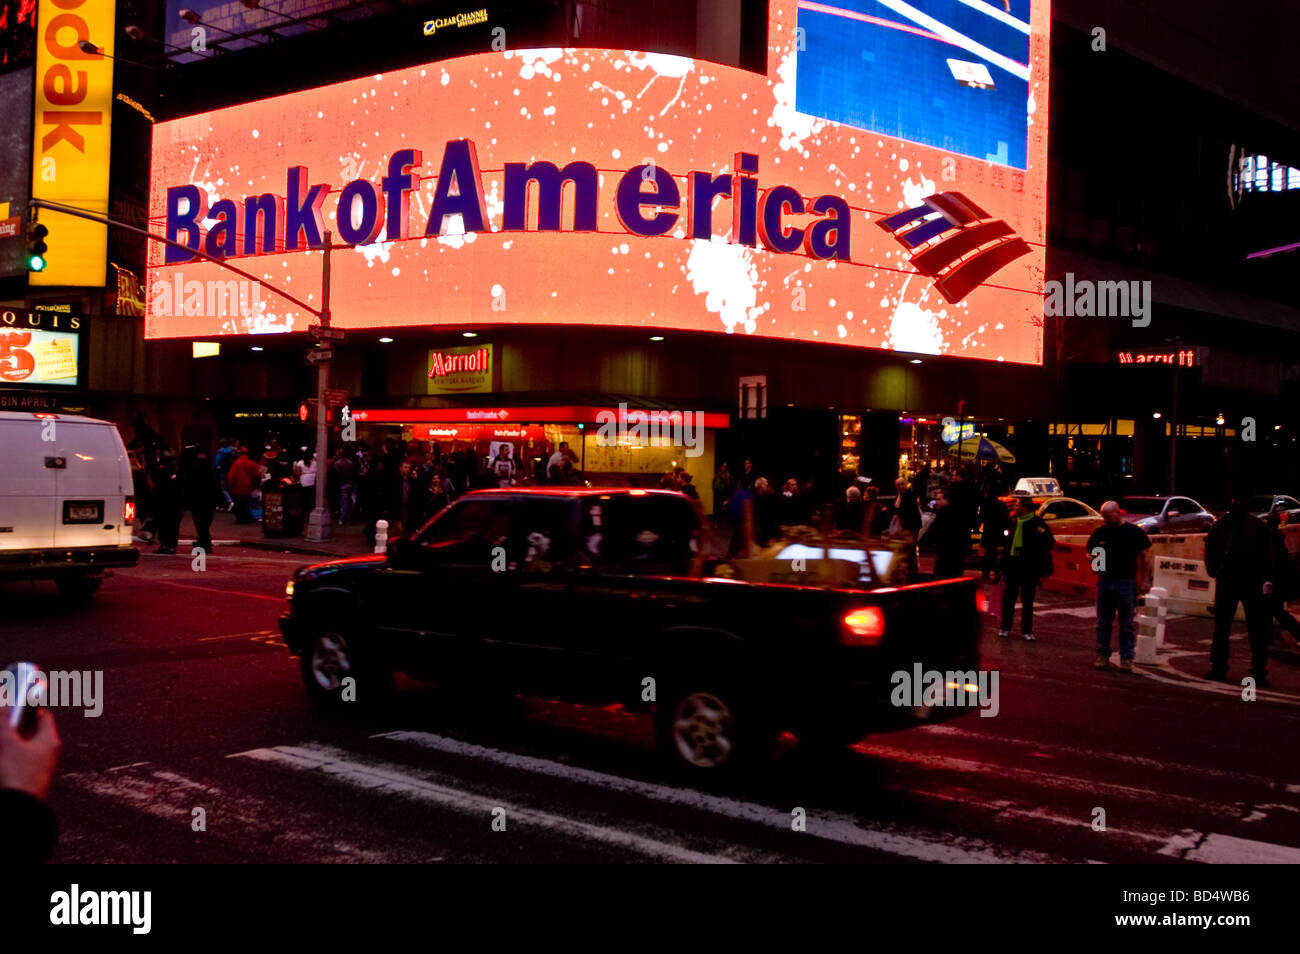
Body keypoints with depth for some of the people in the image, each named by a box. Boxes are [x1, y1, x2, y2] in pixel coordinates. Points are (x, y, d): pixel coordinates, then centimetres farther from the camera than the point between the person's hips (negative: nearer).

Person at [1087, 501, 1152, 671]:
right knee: (1103, 623, 7)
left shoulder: (1134, 532, -1)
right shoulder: (1099, 532, 7)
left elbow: (1144, 556, 3)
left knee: (1126, 624, 3)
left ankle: (1126, 657, 8)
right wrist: (1091, 557, -12)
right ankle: (1102, 655, 14)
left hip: (1126, 582, -3)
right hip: (1104, 581, 3)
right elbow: (1089, 553, 13)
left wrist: (1141, 580, -2)